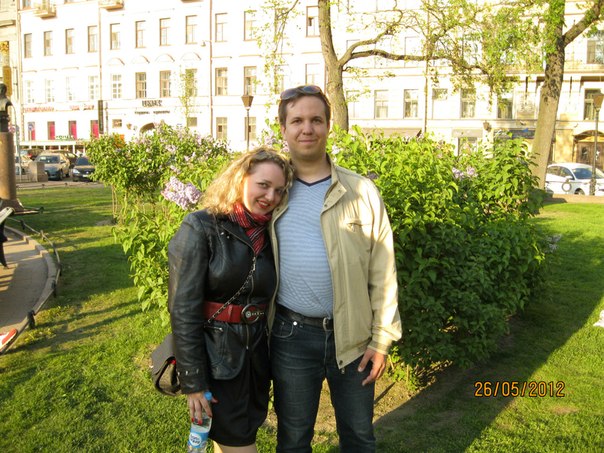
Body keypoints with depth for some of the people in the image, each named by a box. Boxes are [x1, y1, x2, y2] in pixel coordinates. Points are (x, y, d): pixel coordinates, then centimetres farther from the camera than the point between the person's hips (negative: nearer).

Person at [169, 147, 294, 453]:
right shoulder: (201, 228, -12)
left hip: (257, 353, 5)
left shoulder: (270, 234, 5)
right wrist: (193, 381, -13)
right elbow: (183, 310, -14)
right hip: (216, 355, -5)